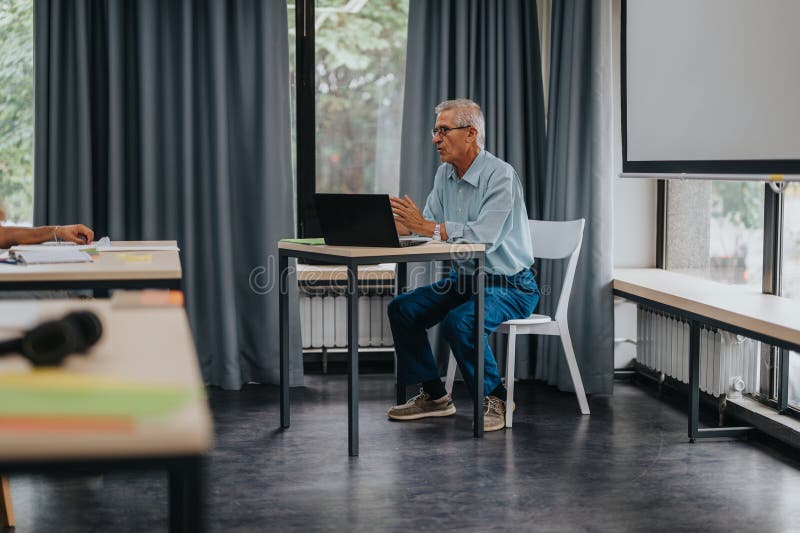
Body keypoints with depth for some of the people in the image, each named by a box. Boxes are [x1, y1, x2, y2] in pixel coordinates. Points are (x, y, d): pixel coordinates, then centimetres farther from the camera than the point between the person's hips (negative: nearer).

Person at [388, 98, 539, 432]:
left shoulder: (500, 176, -19)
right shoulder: (445, 175, 7)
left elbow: (484, 235, -31)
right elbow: (430, 226, 2)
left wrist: (426, 226, -33)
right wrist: (400, 224, -18)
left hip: (510, 287, -8)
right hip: (464, 279, 8)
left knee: (459, 321, -33)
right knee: (402, 309, -4)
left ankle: (494, 399, -13)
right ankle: (434, 395, 7)